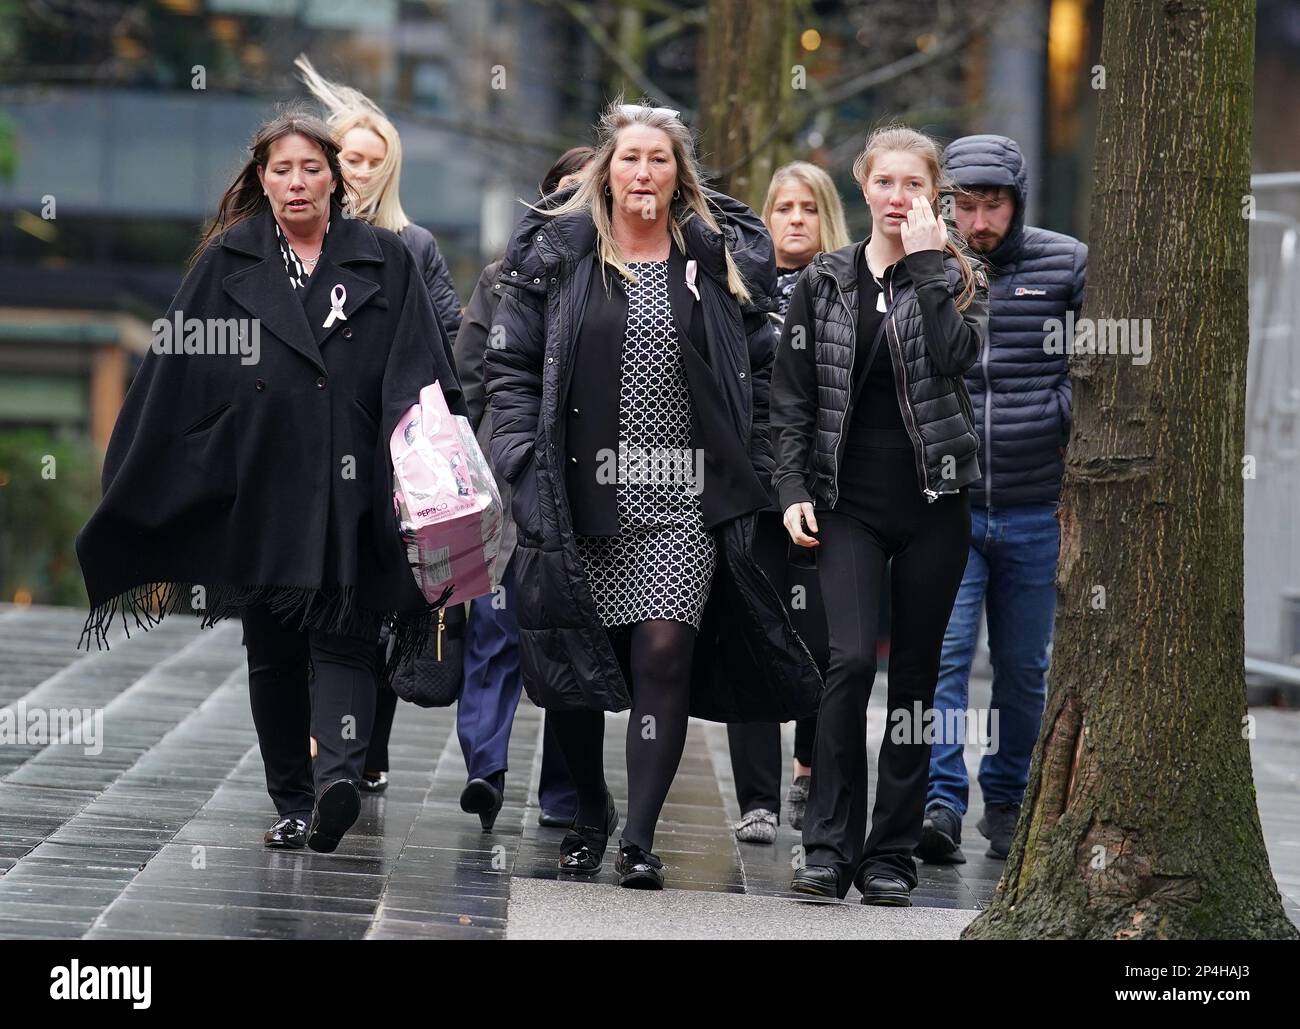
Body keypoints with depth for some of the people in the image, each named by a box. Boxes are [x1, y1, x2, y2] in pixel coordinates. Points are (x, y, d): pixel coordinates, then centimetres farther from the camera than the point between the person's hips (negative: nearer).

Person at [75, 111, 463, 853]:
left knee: (344, 638, -11)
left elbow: (421, 378, 0)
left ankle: (339, 778, -26)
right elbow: (175, 378, 7)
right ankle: (294, 805, 14)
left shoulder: (385, 262, 7)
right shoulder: (228, 262, 9)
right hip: (259, 486, 2)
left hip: (350, 489, -2)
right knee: (272, 648, 6)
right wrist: (148, 499, 2)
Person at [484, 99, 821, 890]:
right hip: (581, 492, 1)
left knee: (665, 652, -12)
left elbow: (759, 373, 9)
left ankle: (640, 838, -9)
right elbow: (512, 366, 7)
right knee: (572, 660, 5)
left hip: (684, 500, -1)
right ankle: (590, 812, 28)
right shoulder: (556, 255, 6)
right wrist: (525, 461, -4)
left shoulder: (723, 259, 8)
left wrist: (749, 475, 2)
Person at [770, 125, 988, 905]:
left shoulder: (959, 281, 4)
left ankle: (892, 854, 10)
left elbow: (956, 356, -17)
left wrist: (926, 261, -14)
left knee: (916, 674, 3)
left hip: (933, 501, 0)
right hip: (850, 503, 0)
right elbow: (793, 398, 7)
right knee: (852, 659, -15)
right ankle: (830, 846, -10)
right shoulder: (825, 283, 7)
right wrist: (794, 490, -2)